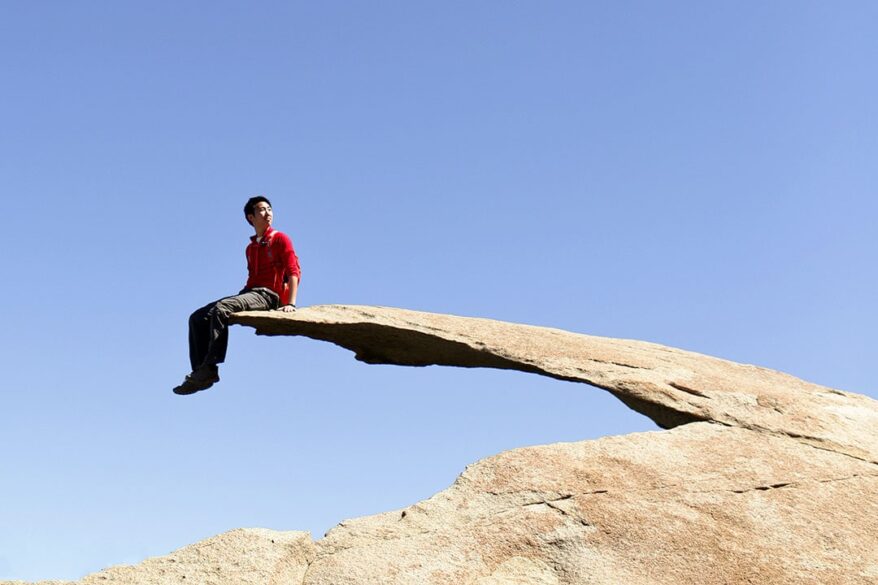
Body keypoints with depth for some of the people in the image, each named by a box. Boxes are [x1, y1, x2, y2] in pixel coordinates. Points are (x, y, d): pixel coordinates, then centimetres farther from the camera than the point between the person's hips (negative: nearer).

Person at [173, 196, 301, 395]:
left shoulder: (280, 239, 5)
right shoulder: (251, 248, 26)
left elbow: (294, 272, -5)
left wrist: (290, 303, -17)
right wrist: (242, 295, 12)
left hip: (268, 295, -8)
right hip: (249, 292, 8)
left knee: (221, 309, -33)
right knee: (198, 318, -6)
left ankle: (209, 368, -38)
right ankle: (200, 371, -16)